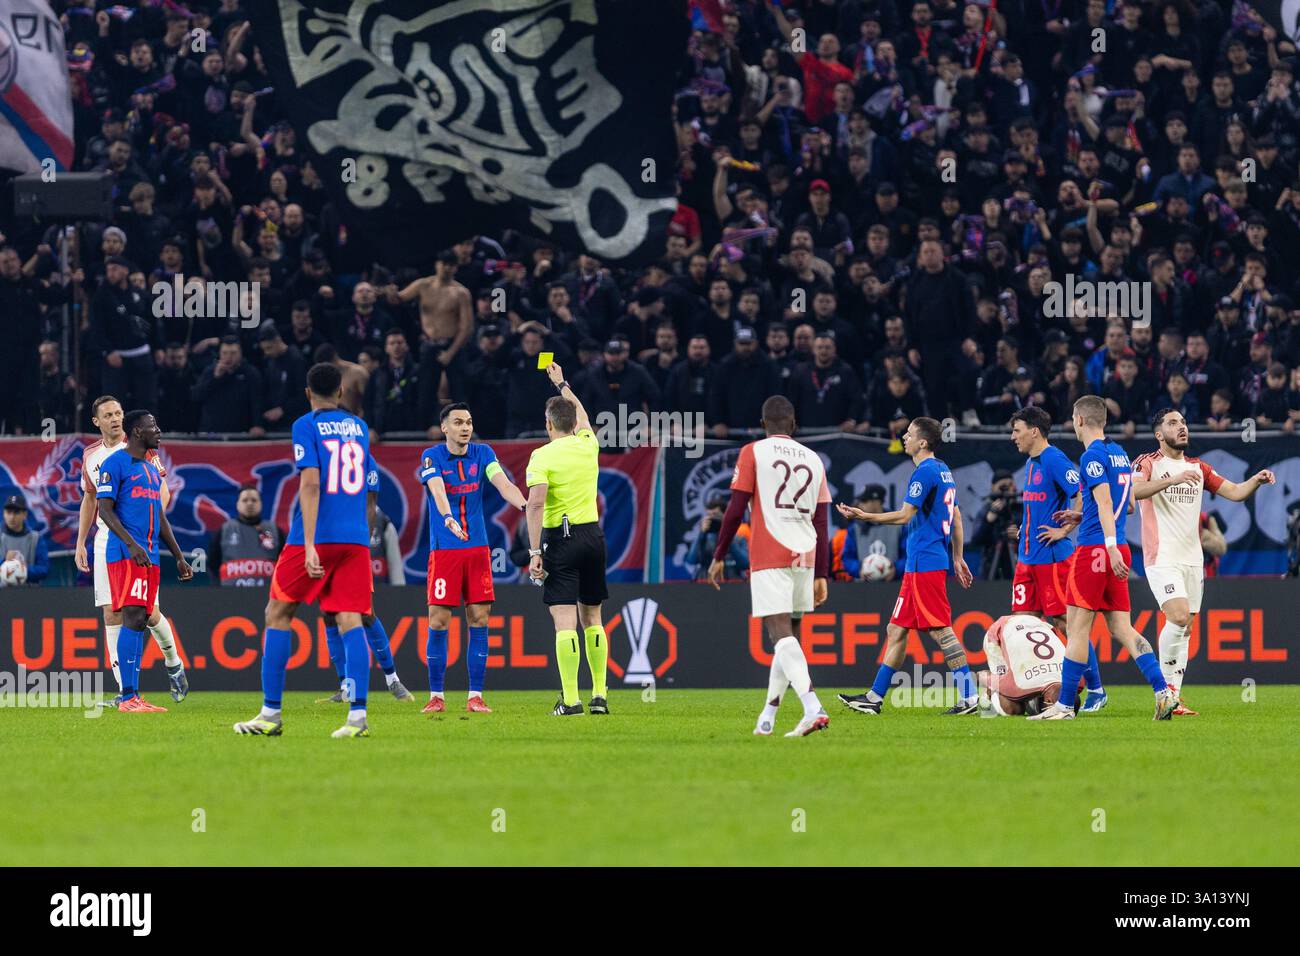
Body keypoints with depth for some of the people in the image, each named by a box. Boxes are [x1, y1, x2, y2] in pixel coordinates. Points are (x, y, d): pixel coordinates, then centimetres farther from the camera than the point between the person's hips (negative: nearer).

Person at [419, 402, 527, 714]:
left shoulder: (483, 454, 6)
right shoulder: (432, 457, -3)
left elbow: (503, 484, -9)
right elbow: (438, 491, -21)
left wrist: (525, 505, -29)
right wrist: (448, 519, -40)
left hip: (477, 548, 3)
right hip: (444, 549, -3)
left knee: (479, 621, -1)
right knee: (438, 622, -5)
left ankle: (475, 697, 4)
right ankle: (436, 697, 3)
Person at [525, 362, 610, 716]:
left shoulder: (542, 456, -9)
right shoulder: (588, 445, 6)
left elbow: (535, 504, -18)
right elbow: (581, 414, 30)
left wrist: (535, 552, -17)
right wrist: (562, 384, 45)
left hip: (560, 539, -5)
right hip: (593, 534, 5)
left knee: (565, 621, -7)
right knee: (592, 618, 15)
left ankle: (570, 700, -13)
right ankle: (600, 695, 13)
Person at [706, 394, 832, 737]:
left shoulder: (753, 452, 1)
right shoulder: (813, 460, 14)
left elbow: (735, 510, -4)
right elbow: (822, 523, 13)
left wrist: (719, 556, 5)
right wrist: (821, 575, 16)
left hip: (769, 557, -5)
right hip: (805, 557, 5)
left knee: (781, 634, -13)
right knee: (786, 635, 16)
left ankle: (813, 707, -30)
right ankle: (768, 716, 20)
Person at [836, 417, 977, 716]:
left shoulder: (925, 472, -13)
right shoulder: (944, 472, 17)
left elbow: (905, 515, -15)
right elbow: (956, 518, 21)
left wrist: (864, 516, -10)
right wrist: (958, 558, 24)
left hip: (925, 564, -10)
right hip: (917, 566, 10)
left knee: (941, 630, -10)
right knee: (896, 630, 11)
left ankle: (968, 697, -10)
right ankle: (874, 697, 14)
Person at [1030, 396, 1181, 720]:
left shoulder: (1093, 456, -10)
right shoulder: (1120, 454, 17)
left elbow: (1104, 502, -20)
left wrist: (1111, 548, -27)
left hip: (1094, 548, -8)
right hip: (1116, 550, 8)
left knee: (1077, 629, -3)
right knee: (1122, 629, 6)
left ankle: (1065, 705, 0)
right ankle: (1163, 691, -6)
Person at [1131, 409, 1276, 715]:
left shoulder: (1198, 468, 16)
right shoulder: (1148, 463, -2)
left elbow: (1234, 492, 12)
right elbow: (1135, 490, -22)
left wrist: (1257, 480, -8)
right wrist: (1174, 479, -33)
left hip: (1192, 559, 6)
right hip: (1162, 558, -6)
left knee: (1185, 629, 4)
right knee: (1178, 617, -22)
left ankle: (1173, 699, 7)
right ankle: (1166, 686, -10)